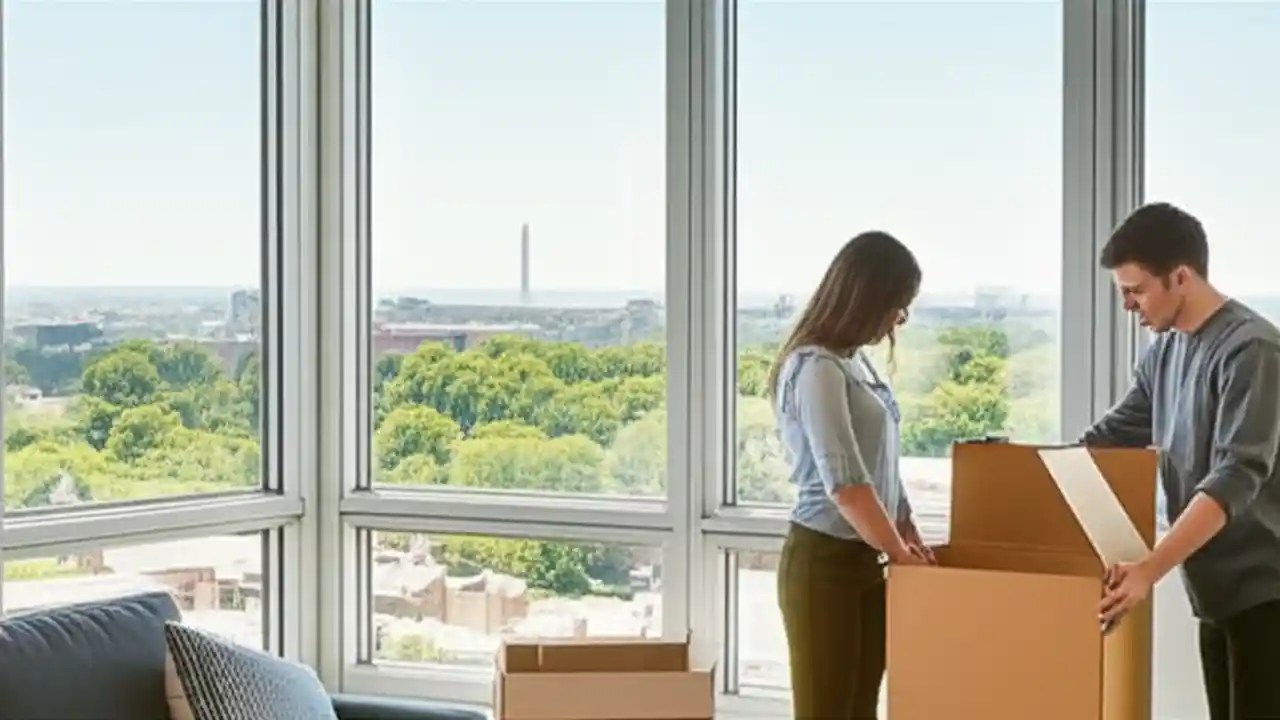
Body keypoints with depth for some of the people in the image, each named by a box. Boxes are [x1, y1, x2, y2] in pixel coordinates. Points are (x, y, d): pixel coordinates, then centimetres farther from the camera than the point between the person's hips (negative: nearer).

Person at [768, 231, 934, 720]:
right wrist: (900, 553, -15)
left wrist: (911, 537, 15)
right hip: (823, 561, -9)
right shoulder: (817, 368, -18)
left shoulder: (856, 362, 11)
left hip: (864, 559, 9)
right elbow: (844, 484, -24)